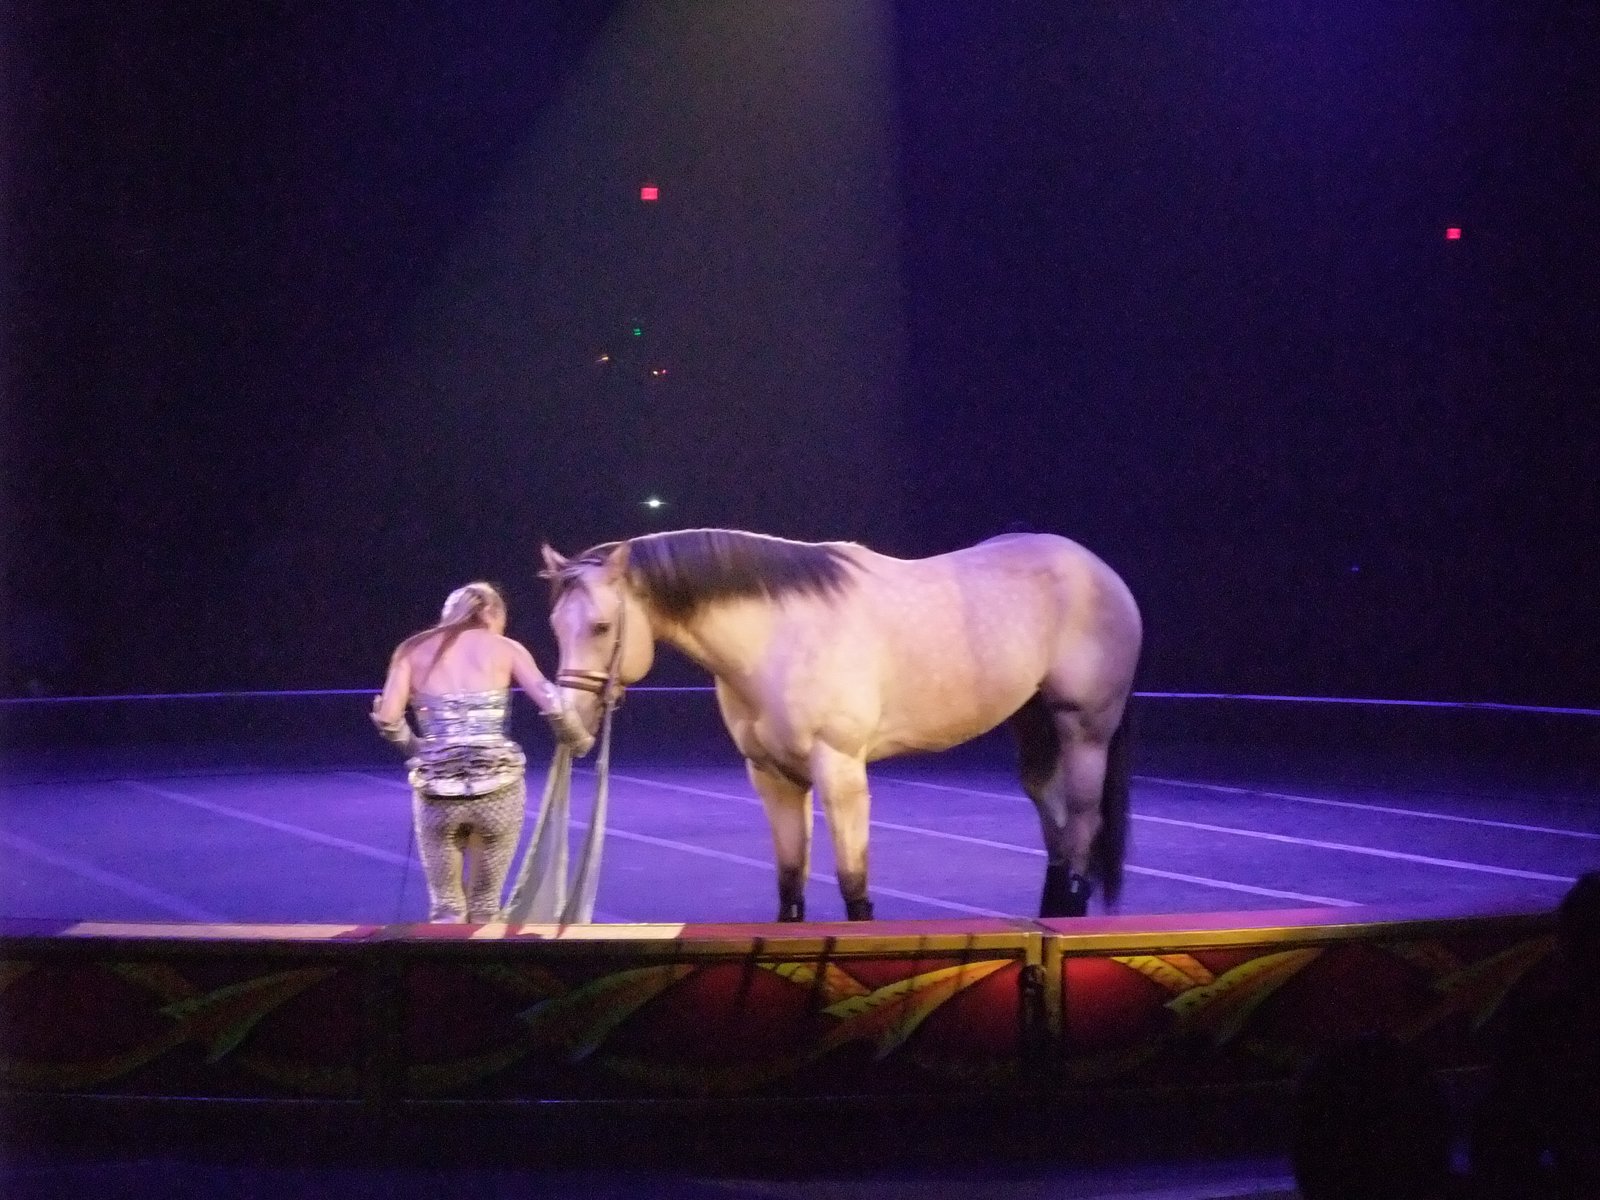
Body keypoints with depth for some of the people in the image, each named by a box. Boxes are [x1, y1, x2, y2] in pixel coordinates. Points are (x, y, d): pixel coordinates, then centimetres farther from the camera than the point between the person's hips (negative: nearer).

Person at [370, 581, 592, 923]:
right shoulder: (505, 648, 8)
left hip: (437, 790, 0)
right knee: (485, 909, 17)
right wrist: (580, 742, 14)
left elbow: (387, 718, -2)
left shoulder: (413, 649, 10)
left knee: (446, 911, 14)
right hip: (498, 786, 0)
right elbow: (554, 706, -4)